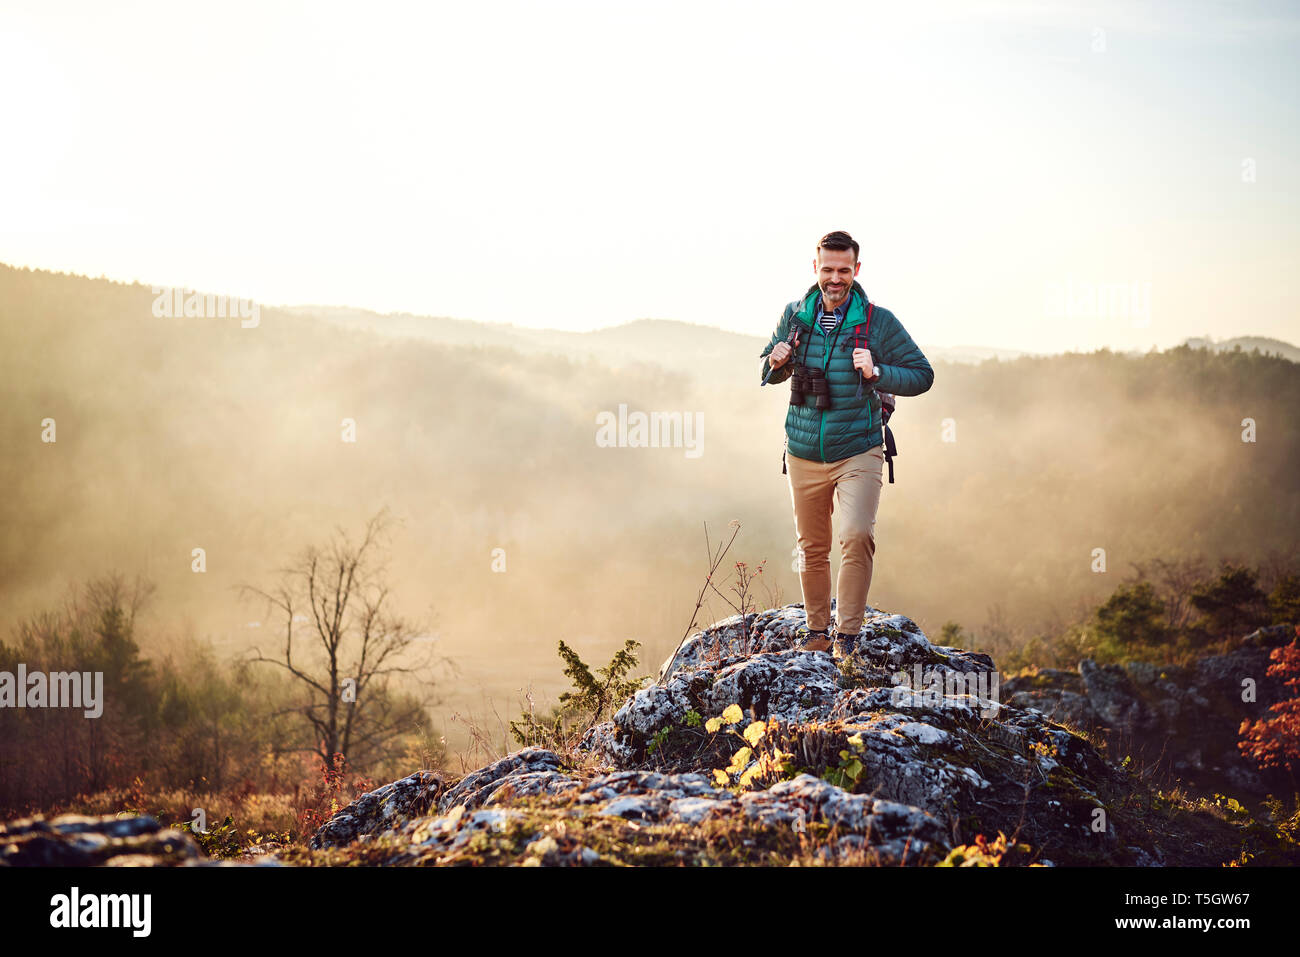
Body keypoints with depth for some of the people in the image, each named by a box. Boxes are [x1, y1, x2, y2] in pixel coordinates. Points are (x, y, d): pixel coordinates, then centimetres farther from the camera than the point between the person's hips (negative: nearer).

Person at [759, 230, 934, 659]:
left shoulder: (878, 322, -6)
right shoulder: (795, 316, 2)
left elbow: (922, 375, -2)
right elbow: (769, 373, 16)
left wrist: (877, 373, -19)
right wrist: (778, 363, -8)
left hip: (858, 451, -3)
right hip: (804, 454, 3)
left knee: (857, 535, -21)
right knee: (812, 547, 11)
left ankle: (847, 635, -11)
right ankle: (817, 630, 28)